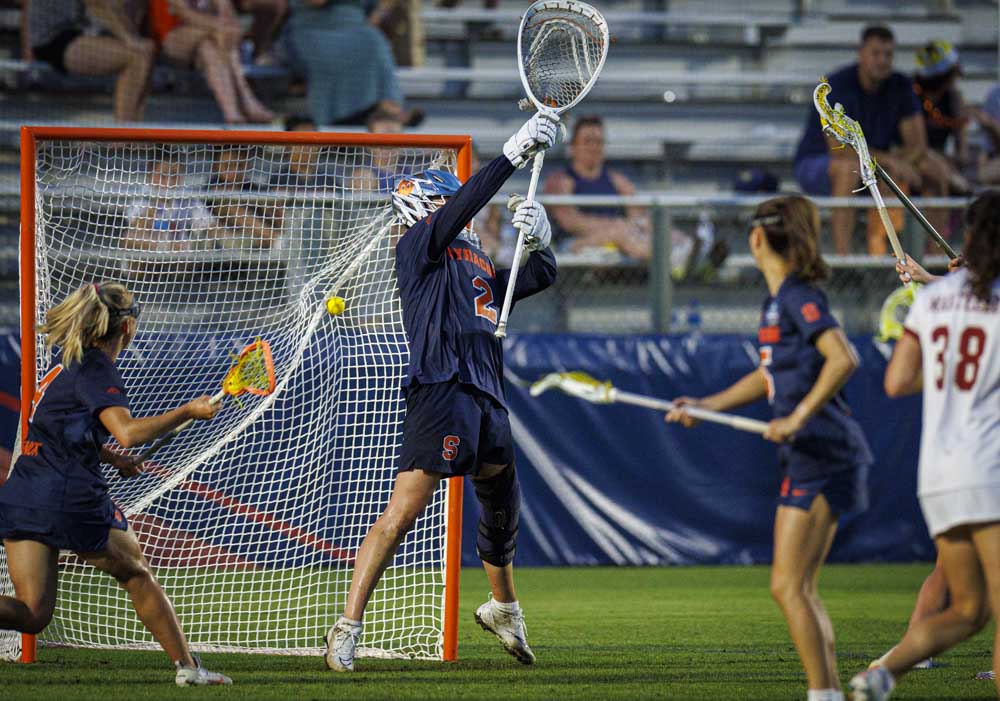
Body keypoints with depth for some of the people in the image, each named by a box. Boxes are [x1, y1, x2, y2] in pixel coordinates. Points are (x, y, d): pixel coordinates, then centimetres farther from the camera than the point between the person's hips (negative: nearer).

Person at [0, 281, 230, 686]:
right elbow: (128, 432, -26)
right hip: (71, 500, -7)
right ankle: (187, 667, 25)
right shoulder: (97, 371, -9)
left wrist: (111, 457, 24)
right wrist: (188, 412, -15)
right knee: (136, 575, 16)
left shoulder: (68, 363, 17)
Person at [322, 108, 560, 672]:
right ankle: (348, 629, -17)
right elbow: (463, 206, -13)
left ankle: (503, 607, 44)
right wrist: (514, 154, -17)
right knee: (403, 513, -16)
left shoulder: (480, 265, 24)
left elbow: (542, 276, 26)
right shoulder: (419, 246, 2)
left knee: (503, 507, 20)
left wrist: (540, 238, 5)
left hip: (488, 397, 8)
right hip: (441, 389, -8)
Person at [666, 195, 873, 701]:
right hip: (807, 457, 10)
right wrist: (705, 406, 23)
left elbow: (843, 359, -25)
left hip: (822, 455, -10)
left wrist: (797, 418, -24)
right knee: (800, 590, 11)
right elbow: (769, 377, 29)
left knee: (789, 586, -11)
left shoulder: (799, 298, -13)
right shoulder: (777, 300, 16)